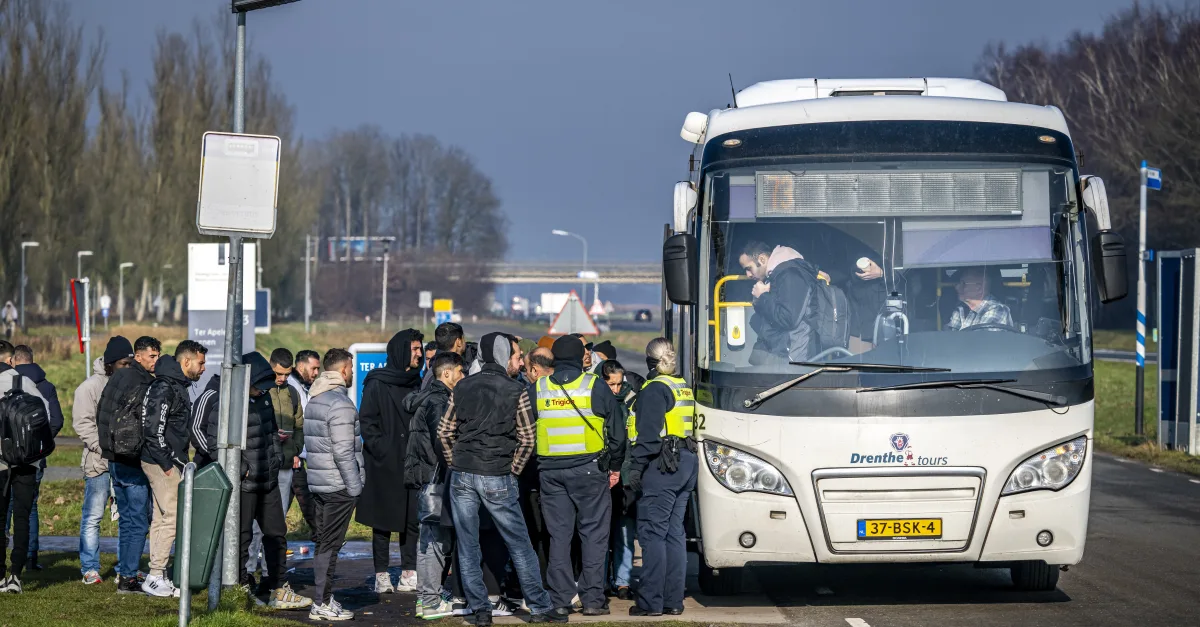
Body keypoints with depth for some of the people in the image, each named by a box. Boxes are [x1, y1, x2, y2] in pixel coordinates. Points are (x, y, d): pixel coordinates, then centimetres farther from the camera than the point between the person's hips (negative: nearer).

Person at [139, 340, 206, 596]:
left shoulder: (178, 386, 17)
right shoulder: (165, 387, -16)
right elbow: (153, 427, -22)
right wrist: (166, 462, -19)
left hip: (169, 462, 10)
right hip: (162, 463, -10)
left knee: (161, 518, 12)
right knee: (172, 518, -10)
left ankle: (157, 575, 17)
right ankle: (155, 576, -7)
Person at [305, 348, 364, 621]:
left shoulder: (314, 400, 13)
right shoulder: (340, 404, -16)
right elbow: (343, 452, -21)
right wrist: (355, 486, -14)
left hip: (318, 483, 9)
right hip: (338, 486, -9)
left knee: (322, 541, 13)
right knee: (330, 544, -5)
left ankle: (324, 598, 18)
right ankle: (322, 604, -4)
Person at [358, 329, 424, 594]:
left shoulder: (416, 383, 13)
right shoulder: (377, 384, -5)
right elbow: (366, 421, -8)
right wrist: (381, 449, -16)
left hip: (411, 462, 5)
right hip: (384, 463, -5)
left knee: (412, 519, 4)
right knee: (383, 521, 0)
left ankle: (409, 573, 9)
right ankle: (382, 575, 4)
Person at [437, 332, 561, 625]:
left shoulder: (462, 387, 8)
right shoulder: (516, 391, -3)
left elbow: (444, 431, 9)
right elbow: (528, 439, -4)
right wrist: (512, 471, 6)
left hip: (462, 476, 3)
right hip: (497, 479, -3)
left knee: (468, 547, 8)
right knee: (520, 546, 6)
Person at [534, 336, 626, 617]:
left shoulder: (538, 389, 5)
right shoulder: (595, 387, -3)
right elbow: (617, 431, 1)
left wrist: (536, 466, 18)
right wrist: (615, 466, 11)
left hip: (550, 471, 3)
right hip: (589, 468, -3)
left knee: (559, 535, 7)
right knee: (593, 534, 3)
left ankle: (560, 600, 6)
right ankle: (592, 599, 1)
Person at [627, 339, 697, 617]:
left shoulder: (655, 389, -10)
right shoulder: (685, 388, 17)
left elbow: (649, 432, -17)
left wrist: (637, 466, -15)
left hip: (662, 466, -9)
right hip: (687, 463, 9)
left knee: (653, 534, -6)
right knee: (674, 533, 11)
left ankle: (651, 601, -8)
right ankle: (673, 601, 11)